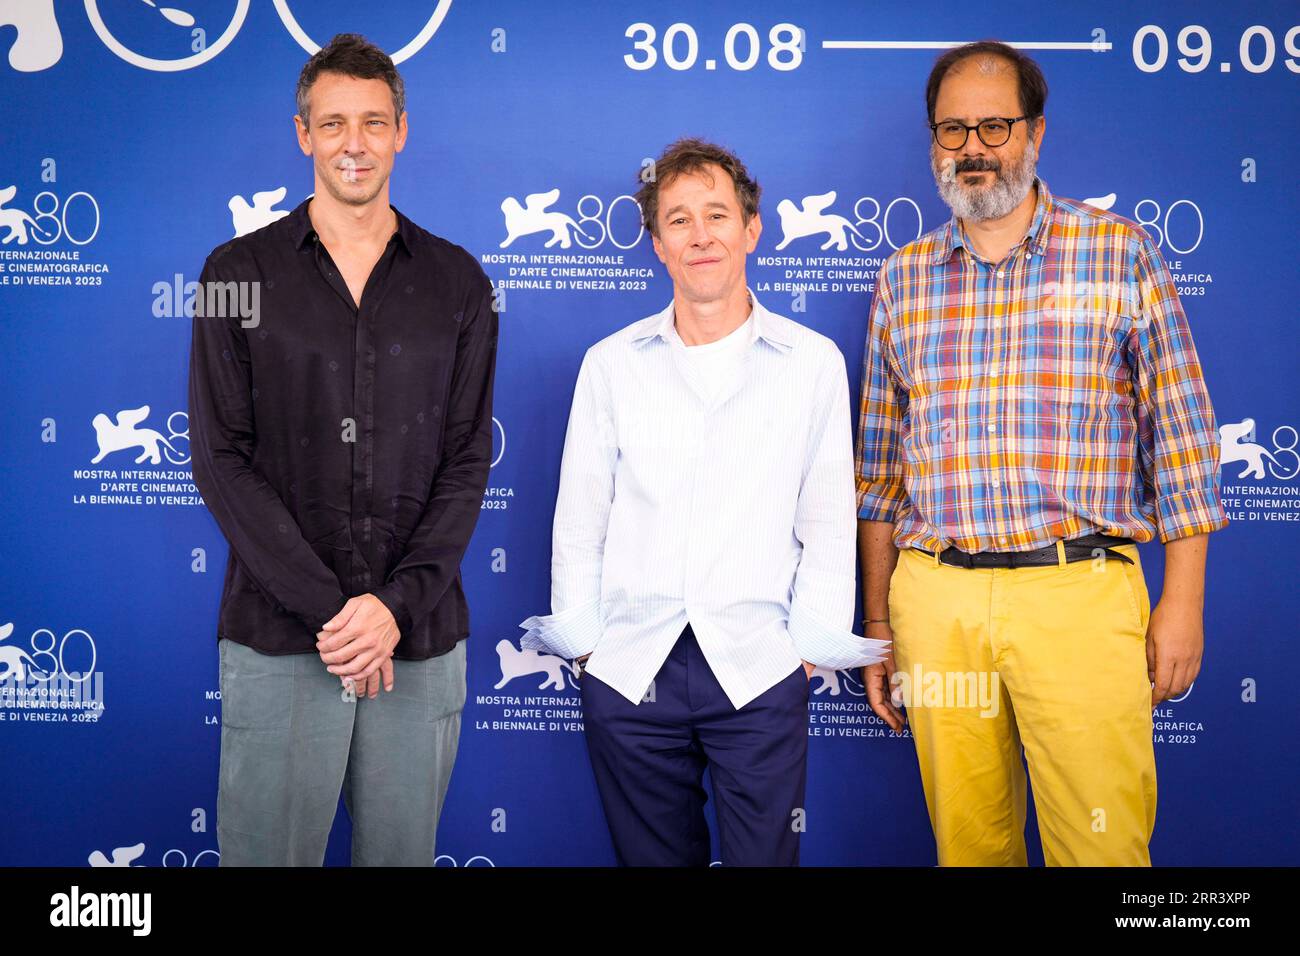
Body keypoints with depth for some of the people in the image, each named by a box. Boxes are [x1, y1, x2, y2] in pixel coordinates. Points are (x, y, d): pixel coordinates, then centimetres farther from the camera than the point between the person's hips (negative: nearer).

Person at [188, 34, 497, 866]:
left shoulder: (457, 282, 7)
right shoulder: (239, 273, 3)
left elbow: (468, 461, 3)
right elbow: (223, 460, -3)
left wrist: (397, 605, -10)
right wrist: (329, 607, -12)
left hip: (421, 642, 2)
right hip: (277, 641, -1)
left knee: (402, 850, 11)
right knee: (267, 850, 5)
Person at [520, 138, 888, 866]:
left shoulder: (814, 362, 3)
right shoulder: (611, 364, 7)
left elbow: (829, 524, 5)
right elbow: (579, 521, 9)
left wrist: (809, 645, 0)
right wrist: (582, 640, 5)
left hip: (760, 670, -1)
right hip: (628, 671, 1)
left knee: (764, 857, 3)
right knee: (652, 857, 11)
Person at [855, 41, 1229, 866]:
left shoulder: (1121, 254, 3)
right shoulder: (904, 279, 11)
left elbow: (1180, 436, 2)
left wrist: (1183, 602, -3)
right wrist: (877, 623, 12)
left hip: (1080, 593, -2)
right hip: (935, 600, 3)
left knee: (1102, 846, -2)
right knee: (966, 843, 10)